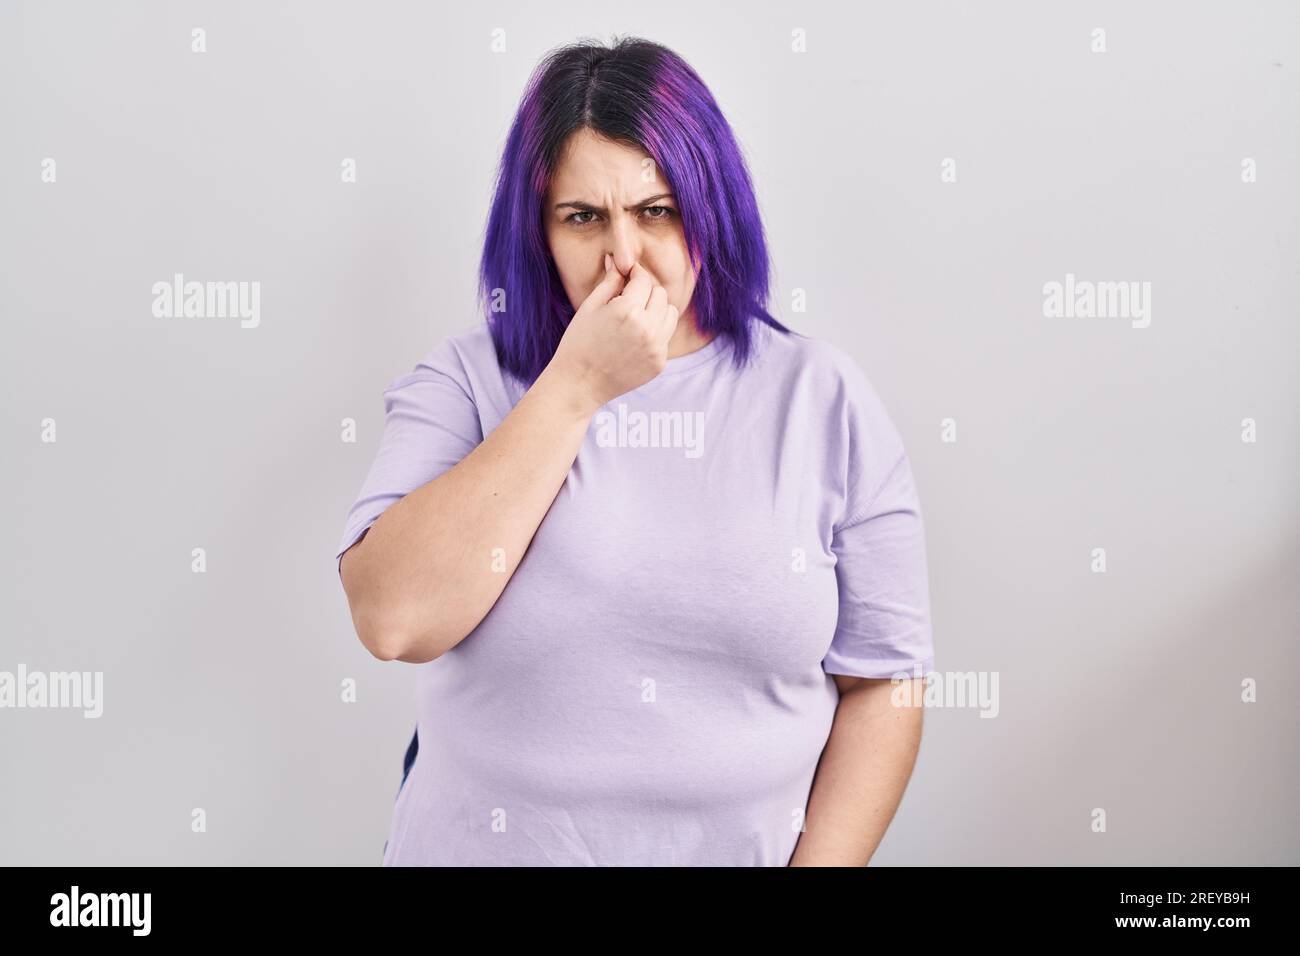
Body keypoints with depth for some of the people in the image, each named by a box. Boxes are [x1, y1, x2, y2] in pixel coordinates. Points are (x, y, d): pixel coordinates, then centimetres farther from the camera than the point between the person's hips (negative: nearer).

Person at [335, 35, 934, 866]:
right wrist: (575, 386, -21)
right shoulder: (468, 380, -6)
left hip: (748, 847, 1)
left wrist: (820, 859, -13)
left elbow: (882, 681, -4)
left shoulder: (822, 397, -6)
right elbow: (393, 621, -20)